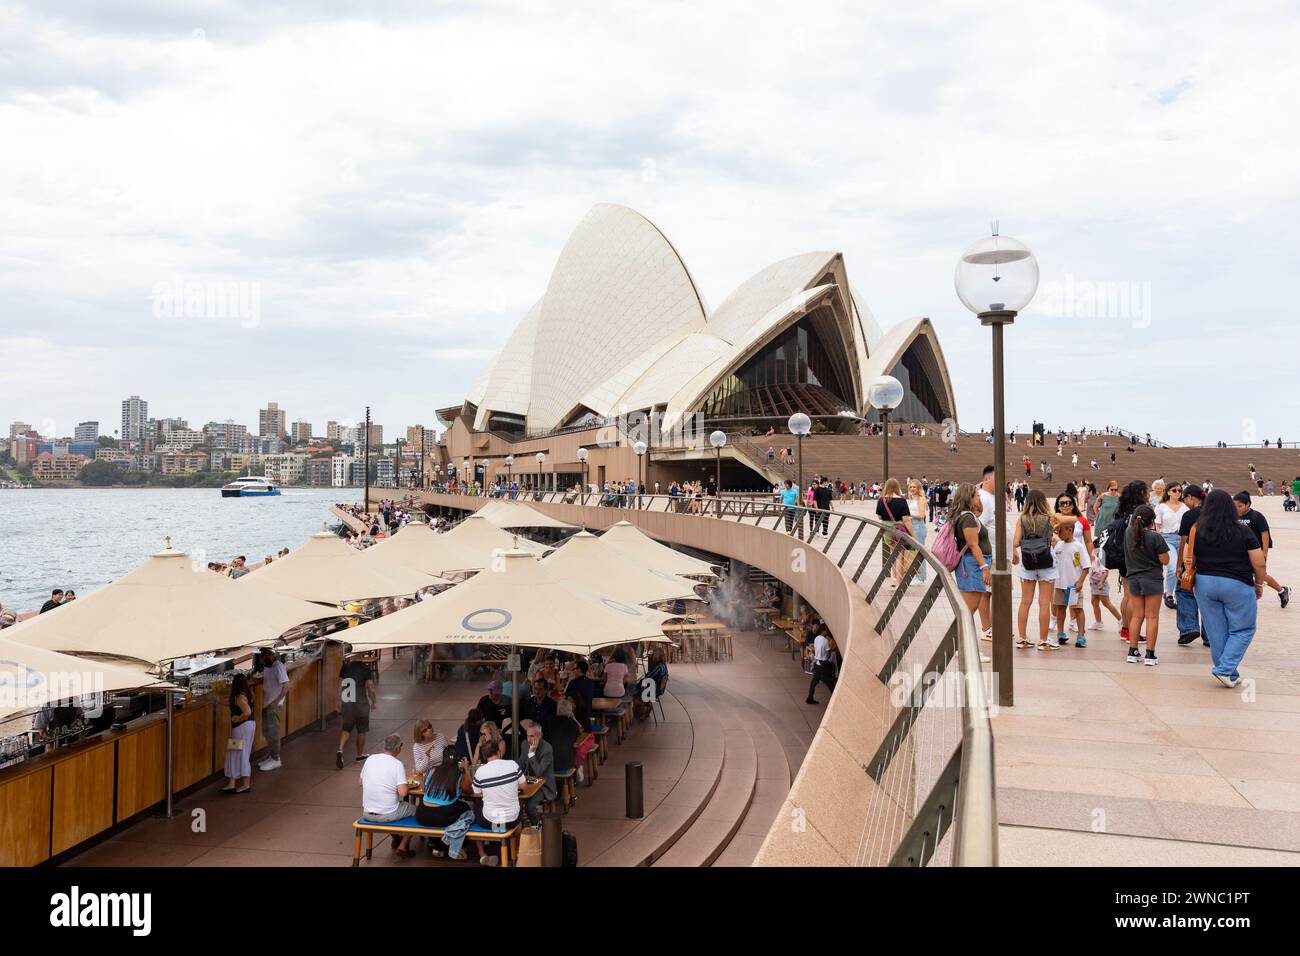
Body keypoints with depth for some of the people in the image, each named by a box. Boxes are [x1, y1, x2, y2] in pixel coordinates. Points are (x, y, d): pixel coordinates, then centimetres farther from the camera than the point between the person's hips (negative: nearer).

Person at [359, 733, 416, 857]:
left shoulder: (370, 759, 0)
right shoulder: (397, 764, -16)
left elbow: (361, 782, 14)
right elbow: (402, 792, -21)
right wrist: (408, 787, 0)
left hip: (367, 813, 6)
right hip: (387, 815, -6)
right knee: (416, 810, 18)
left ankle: (396, 840, 35)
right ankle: (402, 847, 17)